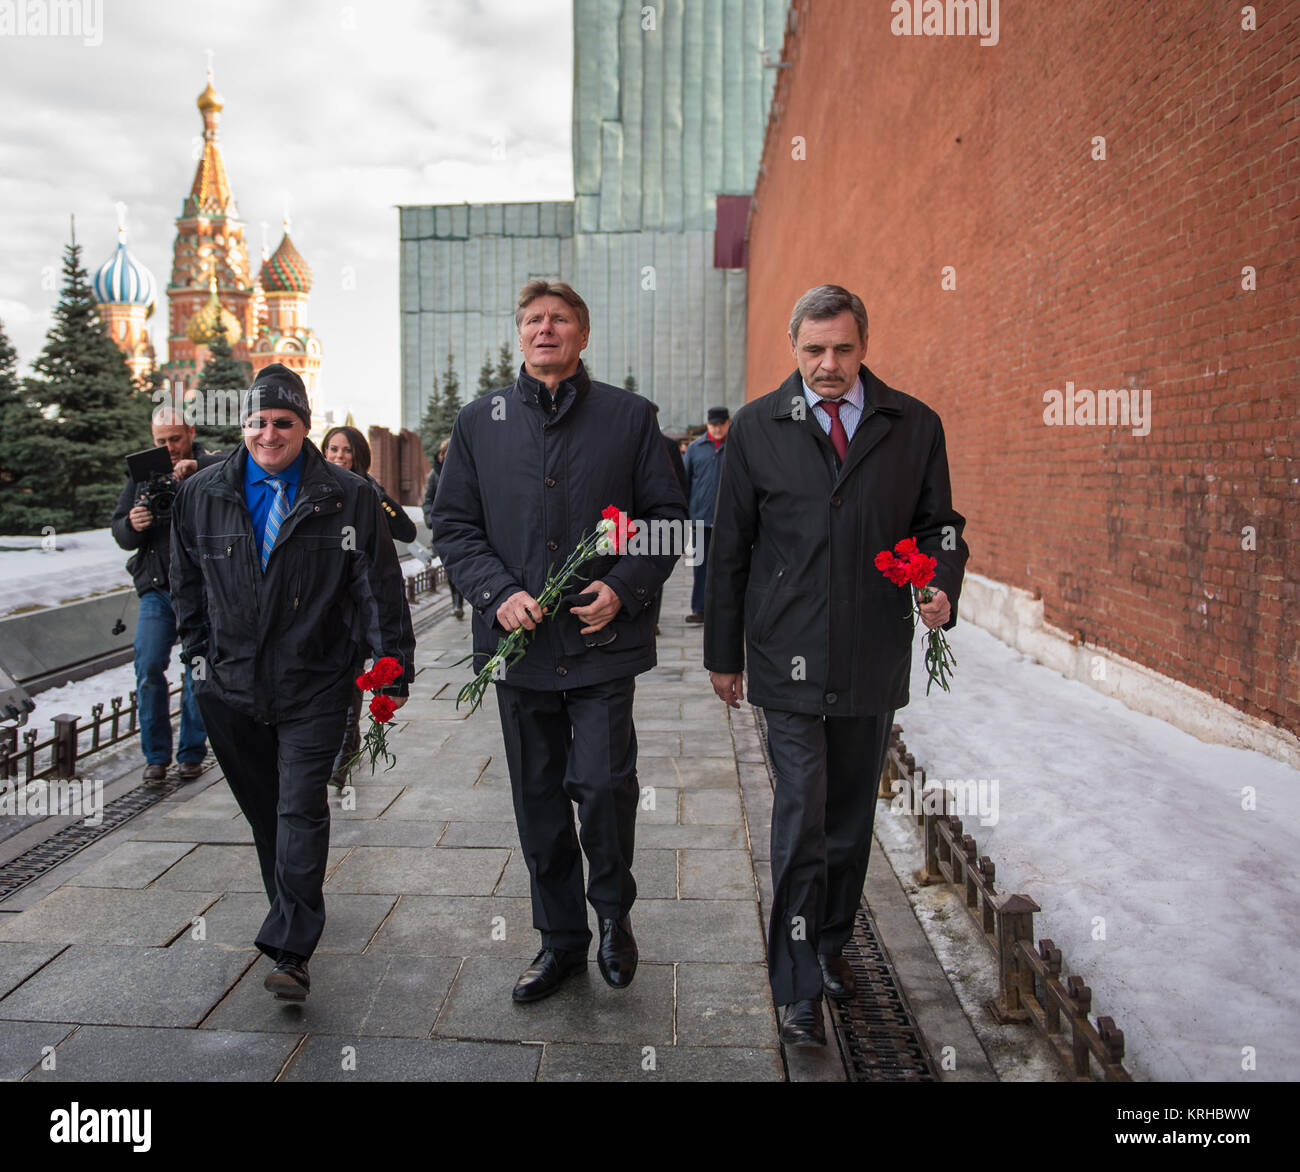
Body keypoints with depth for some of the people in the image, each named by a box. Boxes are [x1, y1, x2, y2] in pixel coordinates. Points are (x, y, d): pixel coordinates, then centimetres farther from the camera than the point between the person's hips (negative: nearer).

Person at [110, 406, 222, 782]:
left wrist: (198, 466, -30)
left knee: (198, 672, 1)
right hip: (157, 587, 3)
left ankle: (192, 753, 13)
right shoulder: (142, 474, 11)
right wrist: (132, 525, -14)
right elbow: (119, 532, 9)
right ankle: (156, 754, 12)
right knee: (149, 668, -1)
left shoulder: (211, 466, 1)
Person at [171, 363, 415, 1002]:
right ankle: (293, 910, 37)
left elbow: (380, 589, -3)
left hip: (314, 686, -4)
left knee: (301, 809, -8)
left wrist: (392, 668, -5)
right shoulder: (200, 494, 5)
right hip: (229, 685, 4)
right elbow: (186, 583, 16)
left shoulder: (348, 497, -4)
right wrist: (200, 653, 13)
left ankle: (290, 951, -4)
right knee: (262, 807, 16)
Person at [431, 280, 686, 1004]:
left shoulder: (629, 416, 4)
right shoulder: (480, 422, 9)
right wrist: (498, 592, -8)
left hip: (603, 640, -2)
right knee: (539, 801, 11)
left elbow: (669, 517, 3)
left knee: (603, 784, -8)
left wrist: (623, 587, -12)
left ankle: (614, 912, 23)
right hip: (519, 642, 3)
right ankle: (562, 939, 29)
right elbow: (453, 524, 8)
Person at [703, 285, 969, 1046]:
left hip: (875, 661, 3)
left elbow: (940, 524, 11)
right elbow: (730, 547, 4)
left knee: (853, 816, 15)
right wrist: (724, 653, 5)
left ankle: (832, 943, 37)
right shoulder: (758, 427, 2)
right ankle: (799, 987, 10)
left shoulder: (915, 425, 5)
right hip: (789, 660, -2)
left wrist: (943, 586, -12)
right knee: (802, 818, -4)